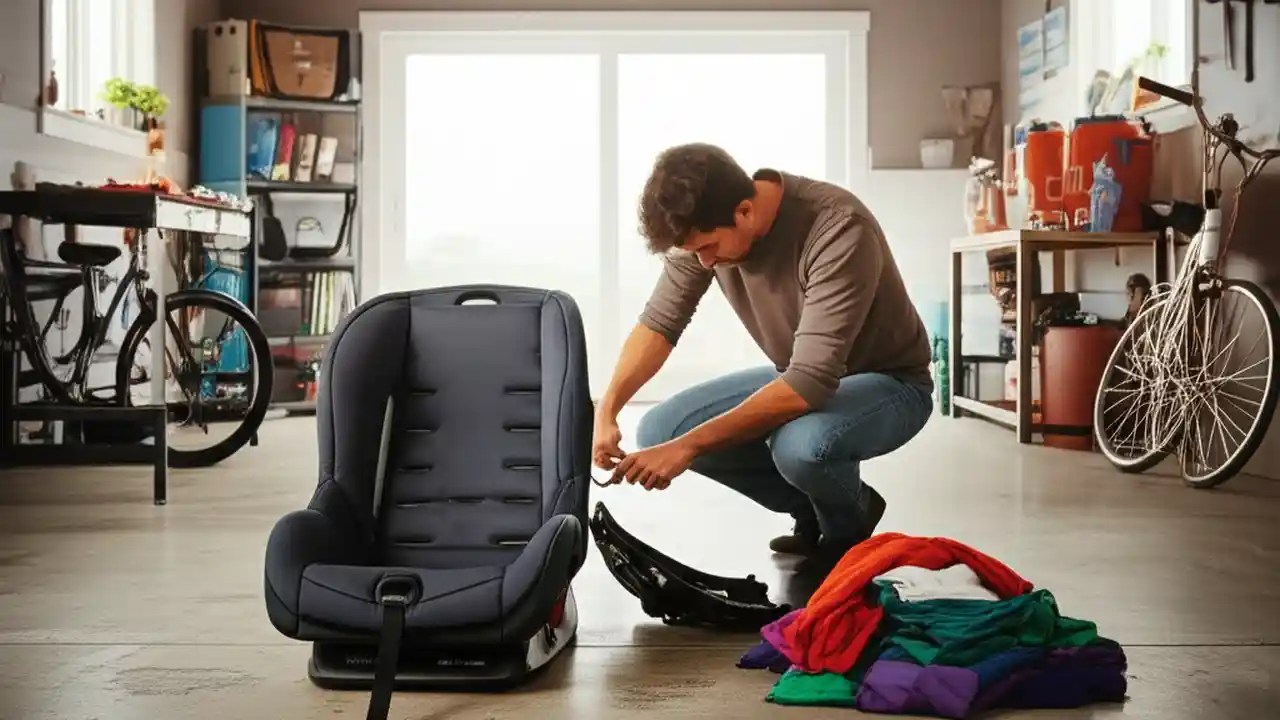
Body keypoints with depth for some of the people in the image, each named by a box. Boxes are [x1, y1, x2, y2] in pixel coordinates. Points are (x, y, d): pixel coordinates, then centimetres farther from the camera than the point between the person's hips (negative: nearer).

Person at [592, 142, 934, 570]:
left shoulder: (839, 230, -34)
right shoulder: (702, 227, -15)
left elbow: (812, 382, -39)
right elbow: (659, 322, -5)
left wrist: (688, 446, -40)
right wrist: (606, 411, -22)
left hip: (889, 383, -7)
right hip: (798, 379, 7)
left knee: (801, 445, -39)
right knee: (657, 432, -10)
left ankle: (848, 524, -3)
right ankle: (814, 507, 6)